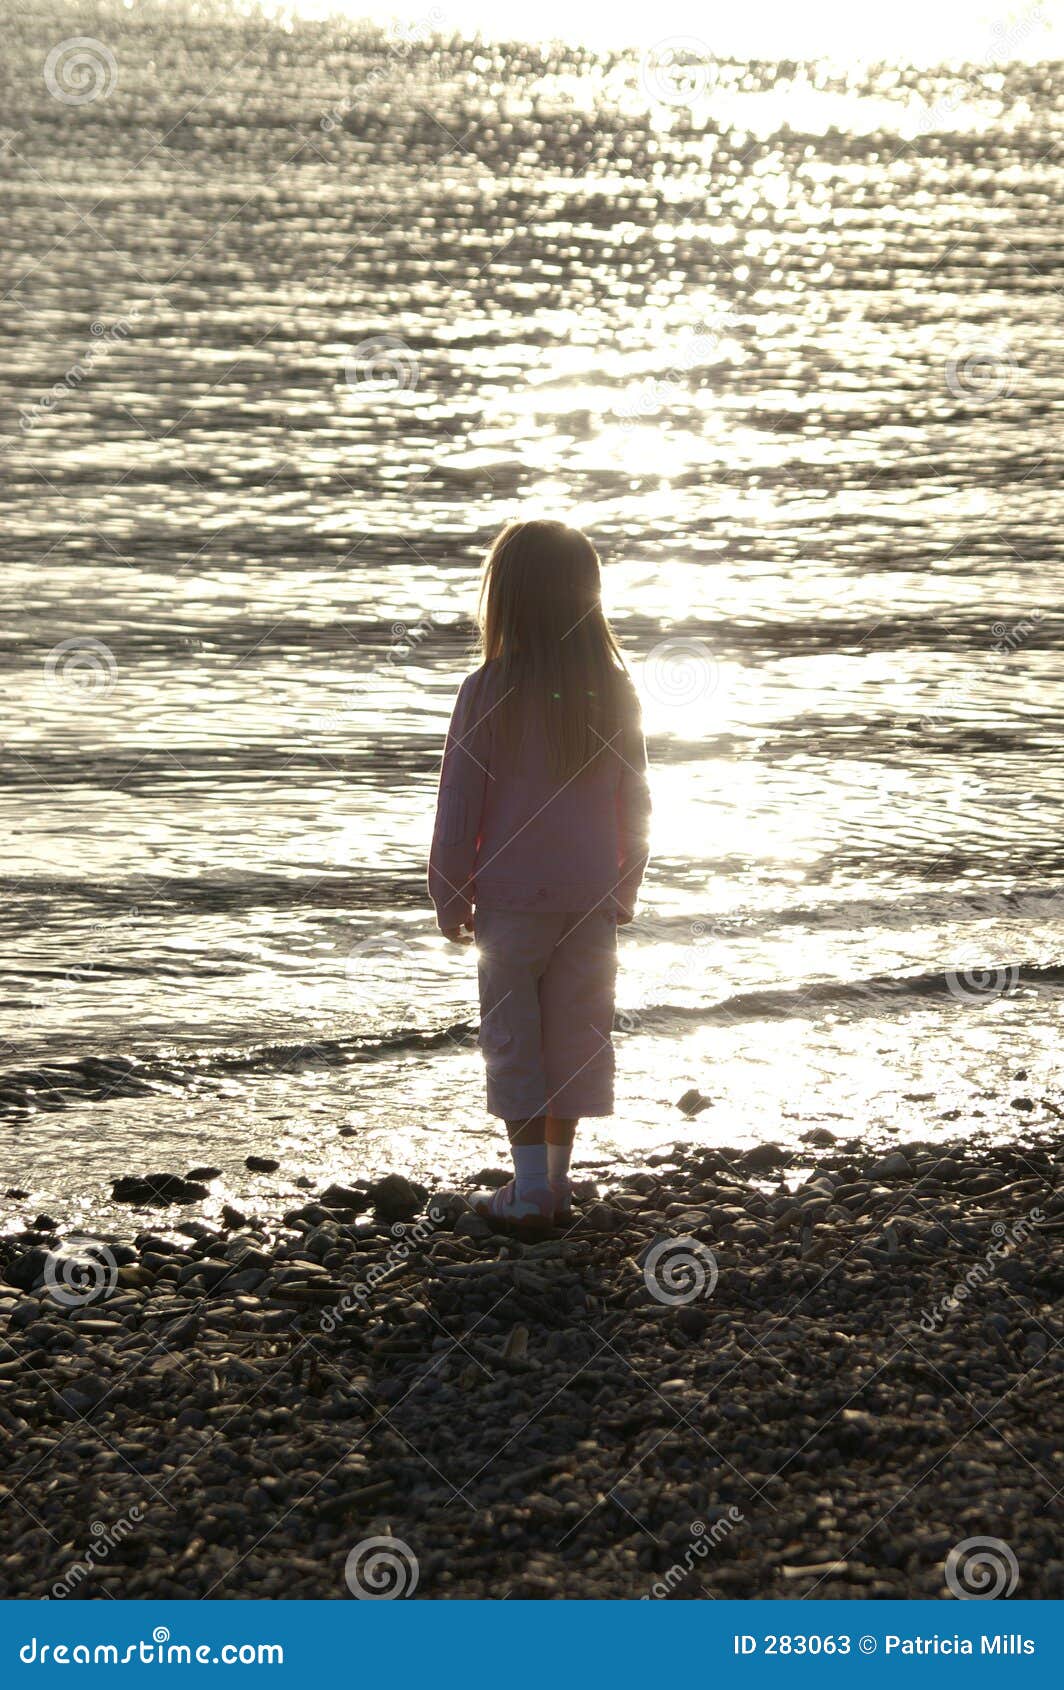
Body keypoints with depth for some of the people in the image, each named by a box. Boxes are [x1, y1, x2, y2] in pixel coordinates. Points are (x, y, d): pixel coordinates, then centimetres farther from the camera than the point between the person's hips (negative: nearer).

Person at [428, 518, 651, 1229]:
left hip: (511, 896, -3)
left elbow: (459, 804, -7)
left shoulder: (489, 691, -12)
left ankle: (530, 1188, 6)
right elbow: (636, 803, 5)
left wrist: (451, 896, 4)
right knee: (577, 1034, 12)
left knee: (514, 1038, 6)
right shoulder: (615, 690, -2)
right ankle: (557, 1180, 20)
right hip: (591, 900, 3)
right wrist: (626, 890, 17)